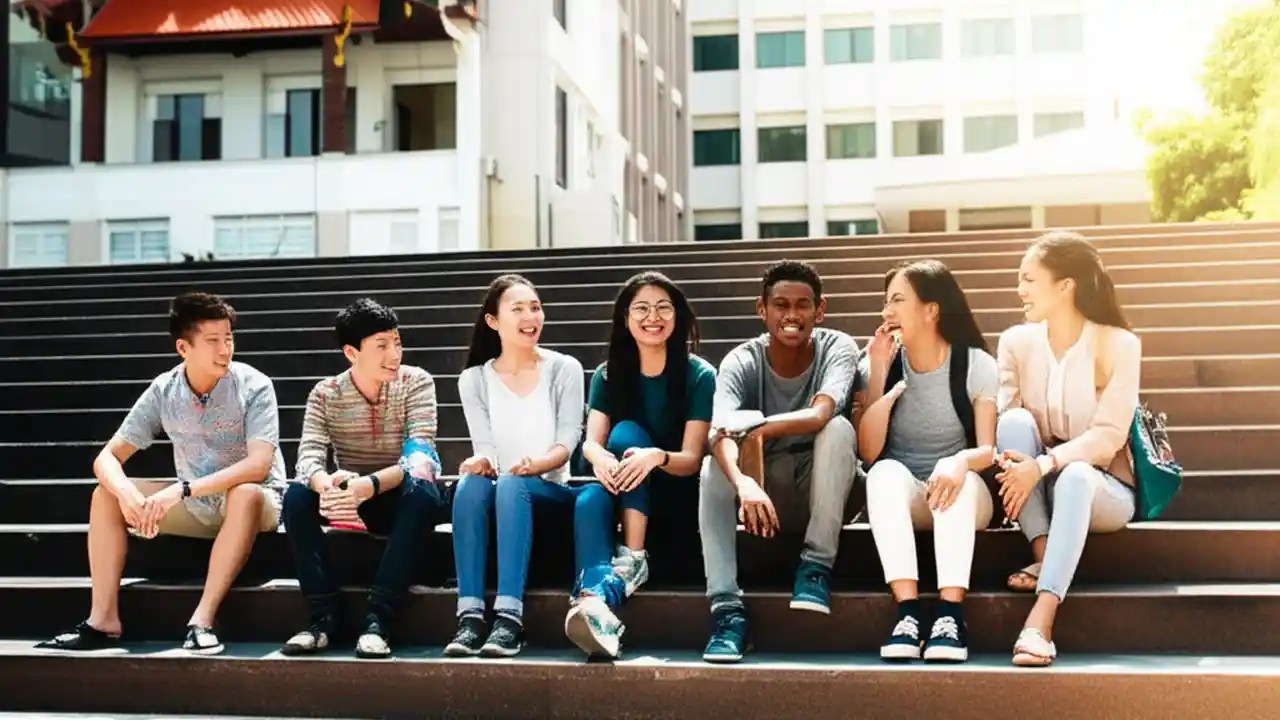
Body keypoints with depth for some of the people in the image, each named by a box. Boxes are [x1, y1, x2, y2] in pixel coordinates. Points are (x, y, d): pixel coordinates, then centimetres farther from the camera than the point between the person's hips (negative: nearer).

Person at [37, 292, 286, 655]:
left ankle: (202, 620, -38)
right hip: (193, 506, 5)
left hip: (252, 503, -4)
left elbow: (259, 465, -30)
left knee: (246, 494, -39)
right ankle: (104, 620, -15)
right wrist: (128, 495, -31)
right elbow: (108, 458, -8)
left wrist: (183, 489, -38)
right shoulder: (163, 391, -6)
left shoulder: (253, 387, -18)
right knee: (106, 494, -11)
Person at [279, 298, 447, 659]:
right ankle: (324, 615, -22)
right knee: (297, 495, -26)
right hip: (351, 500, 2)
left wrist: (370, 485, -44)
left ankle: (378, 619, -35)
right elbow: (309, 455, -19)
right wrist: (326, 484, -45)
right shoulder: (325, 393, -6)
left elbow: (420, 455, -24)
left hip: (401, 499, -2)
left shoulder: (416, 382, -13)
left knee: (423, 492, -36)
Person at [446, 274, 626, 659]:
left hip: (551, 491, -1)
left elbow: (568, 442, -5)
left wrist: (535, 465, -28)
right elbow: (484, 448, 0)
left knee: (512, 485, -36)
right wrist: (481, 462, -26)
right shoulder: (474, 380, 9)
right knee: (470, 483, -34)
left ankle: (509, 617, -48)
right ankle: (470, 616, -43)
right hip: (501, 494, 1)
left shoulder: (565, 369, 5)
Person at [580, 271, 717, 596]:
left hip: (681, 498, -2)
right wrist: (599, 456, -37)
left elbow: (692, 459, -15)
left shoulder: (700, 375, -8)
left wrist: (657, 457, -39)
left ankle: (632, 558, -39)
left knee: (626, 433, -28)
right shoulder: (607, 375, 2)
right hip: (627, 495, 3)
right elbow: (591, 441, -10)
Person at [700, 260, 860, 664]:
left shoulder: (837, 349, -13)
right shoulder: (741, 362, -12)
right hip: (764, 490, 1)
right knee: (716, 461, -28)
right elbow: (721, 432, -31)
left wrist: (755, 430, -45)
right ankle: (726, 607, -31)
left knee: (838, 428, -29)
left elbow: (820, 415, -33)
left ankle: (817, 566, -22)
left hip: (820, 490, -1)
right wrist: (743, 483, -51)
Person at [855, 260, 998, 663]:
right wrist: (878, 373, -15)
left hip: (960, 497, -1)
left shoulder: (976, 364, -6)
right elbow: (868, 451, -10)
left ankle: (951, 614, -43)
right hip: (901, 496, 2)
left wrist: (962, 461, -38)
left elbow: (989, 450, -15)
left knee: (956, 472, -36)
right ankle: (907, 612, -43)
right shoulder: (880, 363, -1)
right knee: (886, 472, -33)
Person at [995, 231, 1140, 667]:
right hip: (1035, 485, 3)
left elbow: (1107, 438, -17)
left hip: (1101, 487, -3)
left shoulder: (1118, 345, -9)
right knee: (1015, 419, -26)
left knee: (1074, 476, -39)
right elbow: (1001, 424, -8)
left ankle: (1040, 620, -50)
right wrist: (1012, 464, -31)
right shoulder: (1016, 342, 1)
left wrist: (1043, 465, -31)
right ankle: (1044, 558, -29)